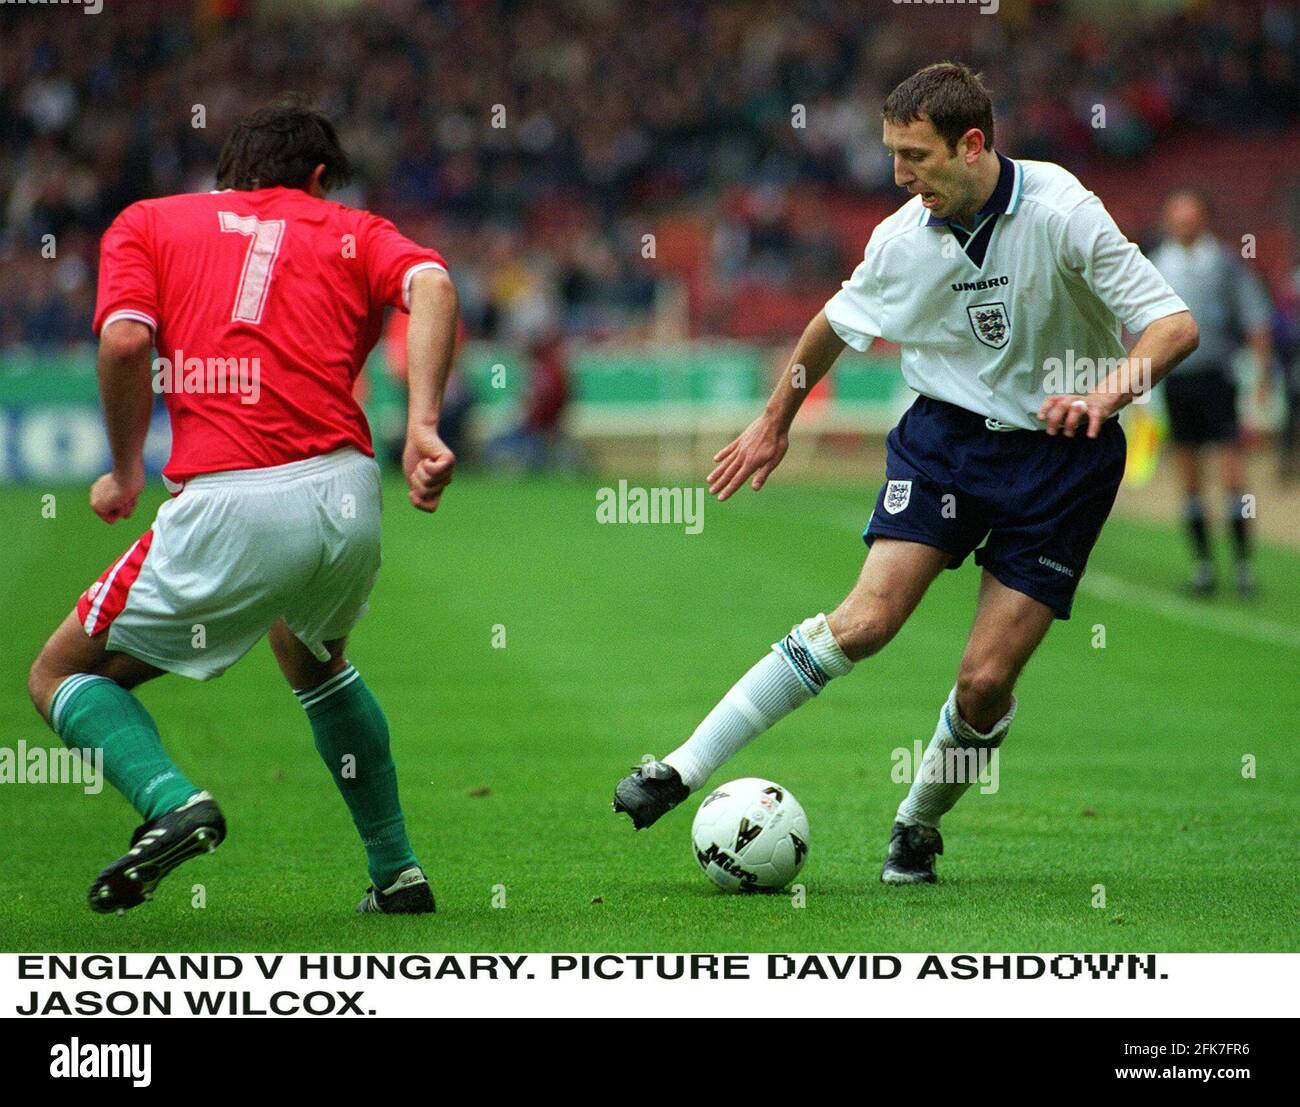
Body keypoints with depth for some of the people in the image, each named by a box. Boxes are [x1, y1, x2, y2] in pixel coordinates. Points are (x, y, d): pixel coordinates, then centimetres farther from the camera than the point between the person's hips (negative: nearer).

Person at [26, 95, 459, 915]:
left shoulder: (147, 223, 17)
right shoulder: (349, 230, 20)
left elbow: (125, 339, -3)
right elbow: (431, 286, -2)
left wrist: (128, 472, 10)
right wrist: (422, 427, -10)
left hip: (225, 509, -4)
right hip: (347, 498, 4)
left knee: (62, 676, 14)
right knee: (313, 658, 36)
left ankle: (172, 801, -14)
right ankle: (397, 871, 31)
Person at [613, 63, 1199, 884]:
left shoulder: (1063, 213, -19)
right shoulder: (903, 240, -6)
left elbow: (1175, 326, -19)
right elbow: (838, 323, 16)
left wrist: (1108, 391, -37)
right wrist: (776, 423, 26)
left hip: (1059, 454, -2)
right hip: (946, 430, 2)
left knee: (987, 679, -8)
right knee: (864, 622, -15)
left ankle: (920, 826, 19)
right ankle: (685, 770, -12)